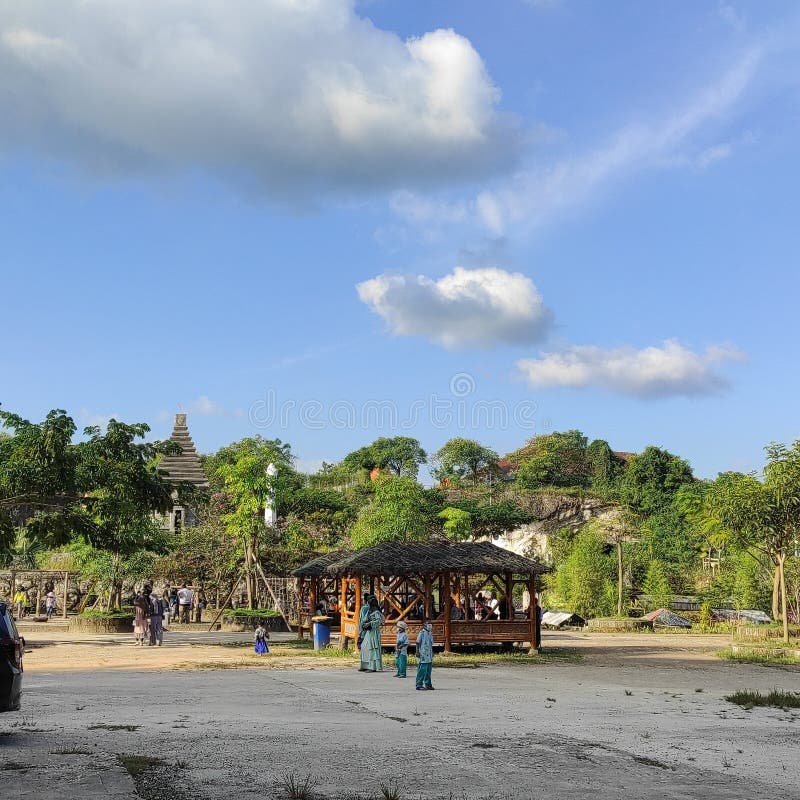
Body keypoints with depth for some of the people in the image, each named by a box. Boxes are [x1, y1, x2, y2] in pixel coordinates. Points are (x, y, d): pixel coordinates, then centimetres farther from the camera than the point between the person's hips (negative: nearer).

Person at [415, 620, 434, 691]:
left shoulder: (430, 633, 15)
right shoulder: (421, 633, -8)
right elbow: (417, 643, -9)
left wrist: (432, 653, 23)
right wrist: (417, 652, -15)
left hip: (429, 655, 8)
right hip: (423, 655, -8)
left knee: (428, 670, 11)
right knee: (422, 670, -8)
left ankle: (428, 684, 20)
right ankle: (419, 685, -5)